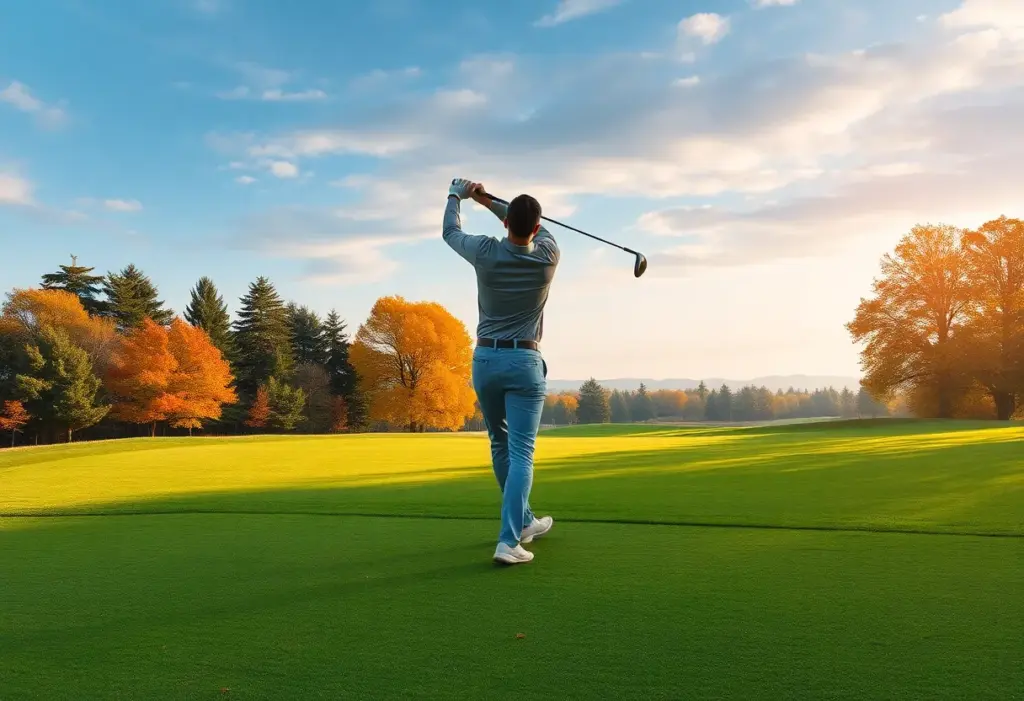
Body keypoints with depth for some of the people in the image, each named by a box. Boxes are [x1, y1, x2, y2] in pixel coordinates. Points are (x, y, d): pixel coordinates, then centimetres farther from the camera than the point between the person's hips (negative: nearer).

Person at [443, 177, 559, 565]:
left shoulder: (485, 252, -8)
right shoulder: (548, 256, -5)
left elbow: (451, 231, 14)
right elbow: (538, 229, 18)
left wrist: (457, 194, 31)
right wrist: (488, 201, 19)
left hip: (485, 359, 2)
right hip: (525, 362, -2)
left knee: (500, 446, 19)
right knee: (521, 453, -5)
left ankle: (524, 522, 30)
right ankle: (509, 540, -15)